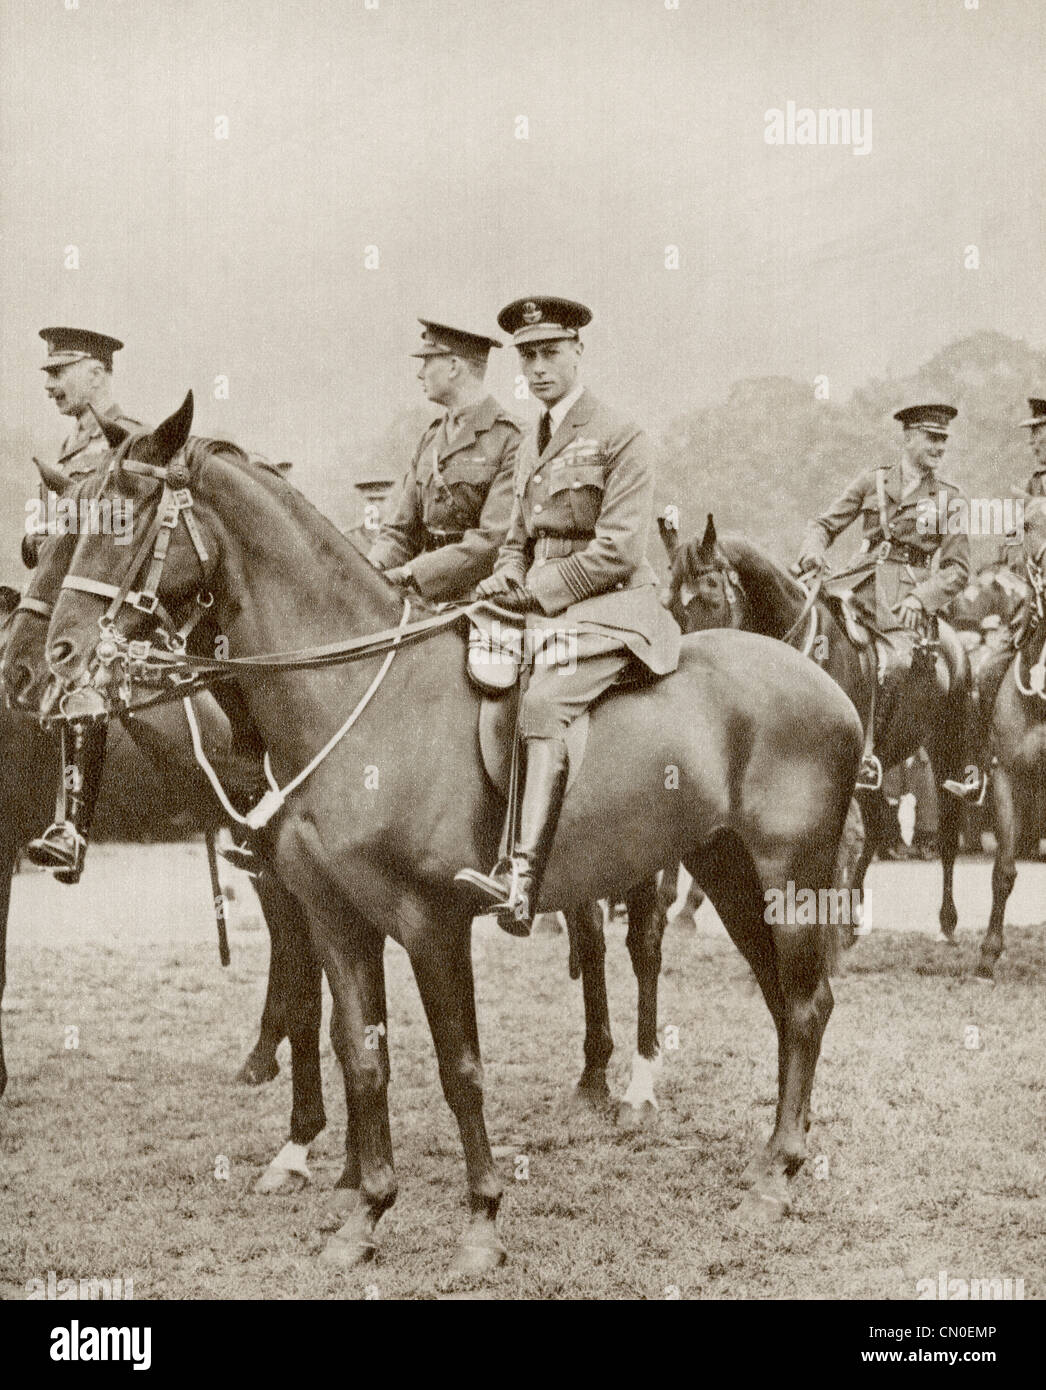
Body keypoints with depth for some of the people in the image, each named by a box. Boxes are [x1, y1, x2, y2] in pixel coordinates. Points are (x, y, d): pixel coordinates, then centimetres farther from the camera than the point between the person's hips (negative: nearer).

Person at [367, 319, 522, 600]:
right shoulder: (431, 438, 17)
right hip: (428, 600, 6)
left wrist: (409, 574, -21)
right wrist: (371, 568, -7)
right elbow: (400, 532, 16)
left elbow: (495, 541, -17)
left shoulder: (510, 440, -7)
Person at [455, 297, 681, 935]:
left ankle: (524, 878, -43)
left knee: (543, 703, -32)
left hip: (610, 608, -9)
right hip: (544, 612, 9)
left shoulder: (621, 438, -4)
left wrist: (539, 590, -13)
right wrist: (505, 580, 3)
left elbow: (618, 549, -12)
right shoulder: (532, 448, 20)